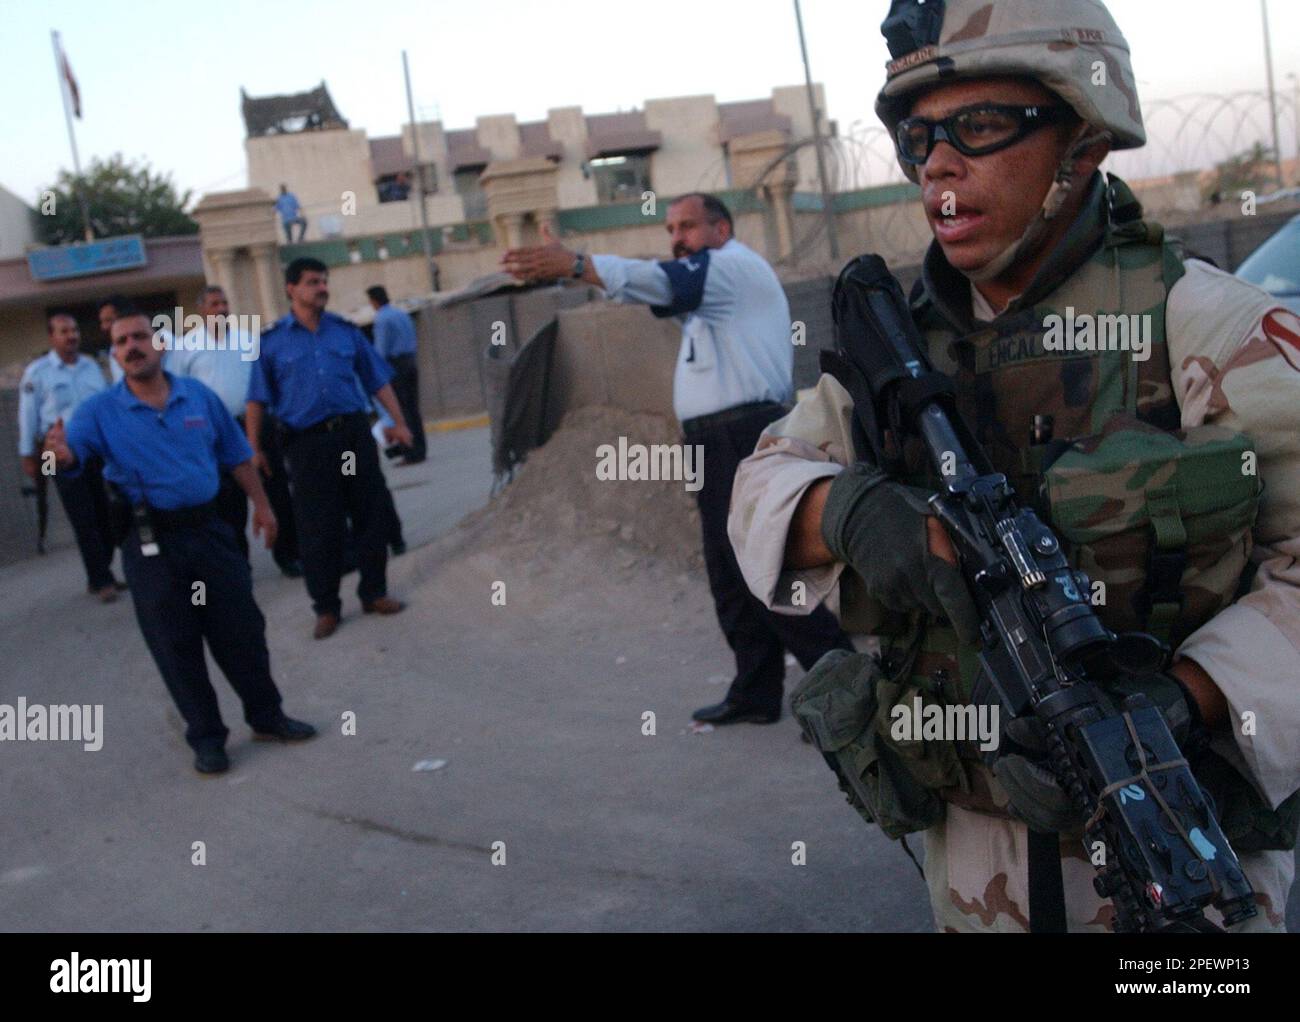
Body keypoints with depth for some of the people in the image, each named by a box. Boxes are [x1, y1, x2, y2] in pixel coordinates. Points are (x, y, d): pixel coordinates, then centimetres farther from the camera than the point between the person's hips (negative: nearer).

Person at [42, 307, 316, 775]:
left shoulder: (199, 396, 3)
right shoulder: (99, 411, -4)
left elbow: (235, 455, 11)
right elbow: (73, 448, -20)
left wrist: (260, 503, 13)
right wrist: (61, 453, -43)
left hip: (208, 528, 2)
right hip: (149, 541, -2)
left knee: (241, 629, 8)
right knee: (176, 644, 4)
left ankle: (266, 714, 26)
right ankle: (206, 736, 17)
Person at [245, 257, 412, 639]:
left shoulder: (345, 331, 8)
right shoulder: (273, 341, 1)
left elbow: (378, 380, 12)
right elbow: (258, 400, 0)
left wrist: (398, 422, 6)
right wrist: (254, 448, -5)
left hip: (354, 433, 3)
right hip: (308, 442, -3)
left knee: (371, 516, 7)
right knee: (318, 529, 1)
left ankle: (374, 592, 22)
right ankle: (326, 607, 13)